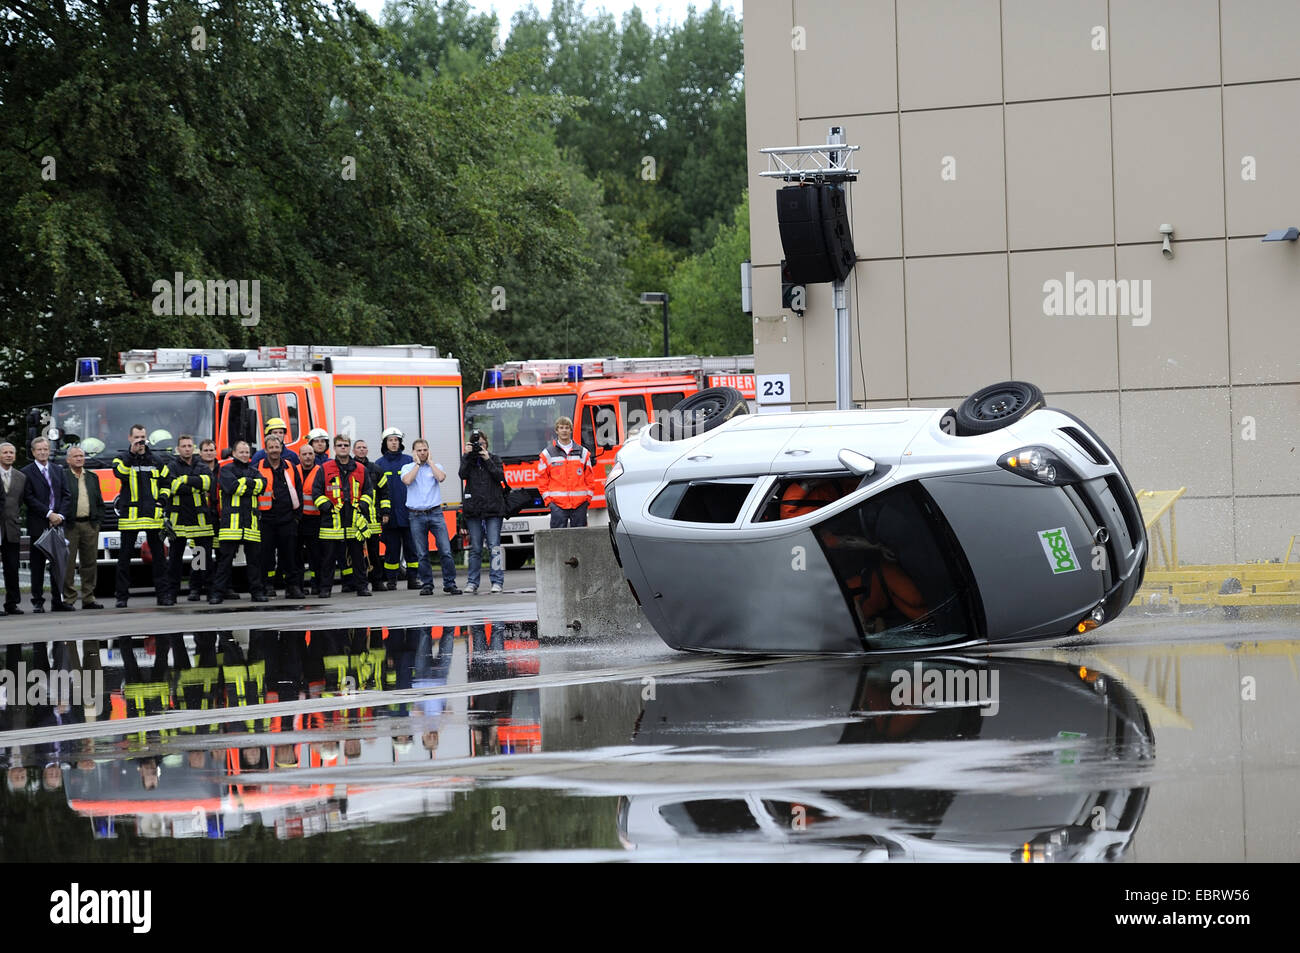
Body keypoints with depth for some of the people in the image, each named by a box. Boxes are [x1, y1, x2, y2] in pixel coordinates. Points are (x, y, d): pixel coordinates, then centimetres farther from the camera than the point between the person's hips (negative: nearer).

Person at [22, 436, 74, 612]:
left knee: (58, 563, 4)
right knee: (37, 566, 0)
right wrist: (49, 514, -13)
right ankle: (38, 602, 3)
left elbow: (66, 495, 11)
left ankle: (57, 600, 8)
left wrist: (61, 515, -5)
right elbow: (29, 499, -9)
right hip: (38, 525, -4)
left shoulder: (58, 470, 14)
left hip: (58, 522, 4)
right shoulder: (27, 472, -1)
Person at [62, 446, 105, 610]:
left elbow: (99, 501, 18)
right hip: (70, 526, -5)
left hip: (90, 526, 5)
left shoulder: (92, 477, 15)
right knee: (68, 563, -4)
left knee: (90, 562, 6)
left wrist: (98, 520, 7)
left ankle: (88, 598, 11)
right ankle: (68, 599, -1)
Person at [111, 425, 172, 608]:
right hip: (129, 515, -2)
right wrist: (132, 454, -18)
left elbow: (166, 483, 21)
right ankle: (122, 596, 6)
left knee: (158, 555, 1)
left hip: (153, 516, 2)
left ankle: (163, 593, 5)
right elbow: (120, 473, -16)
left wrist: (162, 500, 4)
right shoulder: (122, 460, 6)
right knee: (124, 557, 0)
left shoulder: (156, 462, 14)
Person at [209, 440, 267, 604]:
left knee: (254, 557, 5)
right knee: (226, 558, -5)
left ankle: (257, 591, 11)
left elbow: (260, 485, 0)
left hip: (251, 521, 4)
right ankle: (217, 592, -3)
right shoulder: (227, 470, 7)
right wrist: (250, 483, -3)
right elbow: (232, 486, -12)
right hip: (231, 519, -4)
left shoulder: (254, 471, 20)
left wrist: (244, 482, -10)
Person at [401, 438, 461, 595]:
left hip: (435, 513, 0)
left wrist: (430, 461, -1)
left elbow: (441, 477, -11)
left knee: (445, 551, -6)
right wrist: (417, 464, -3)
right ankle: (427, 585, 9)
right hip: (416, 516, 0)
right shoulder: (408, 468, 8)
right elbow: (407, 480, -13)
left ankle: (450, 583, -1)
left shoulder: (436, 466, 11)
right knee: (422, 554, 1)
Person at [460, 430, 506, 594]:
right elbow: (463, 474, -7)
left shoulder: (494, 459, 10)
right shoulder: (467, 459, 10)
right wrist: (467, 456, -12)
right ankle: (472, 582, 10)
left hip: (493, 508, -1)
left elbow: (500, 476, -4)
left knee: (494, 546, -8)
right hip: (473, 509, 1)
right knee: (475, 548, 4)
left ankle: (497, 581, -7)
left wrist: (487, 460, -10)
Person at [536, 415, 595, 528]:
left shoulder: (583, 452, 11)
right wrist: (547, 499, -1)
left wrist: (588, 497, 4)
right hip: (558, 504, -2)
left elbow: (590, 478, 13)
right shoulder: (548, 454, 6)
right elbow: (542, 479, 6)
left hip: (580, 504, 2)